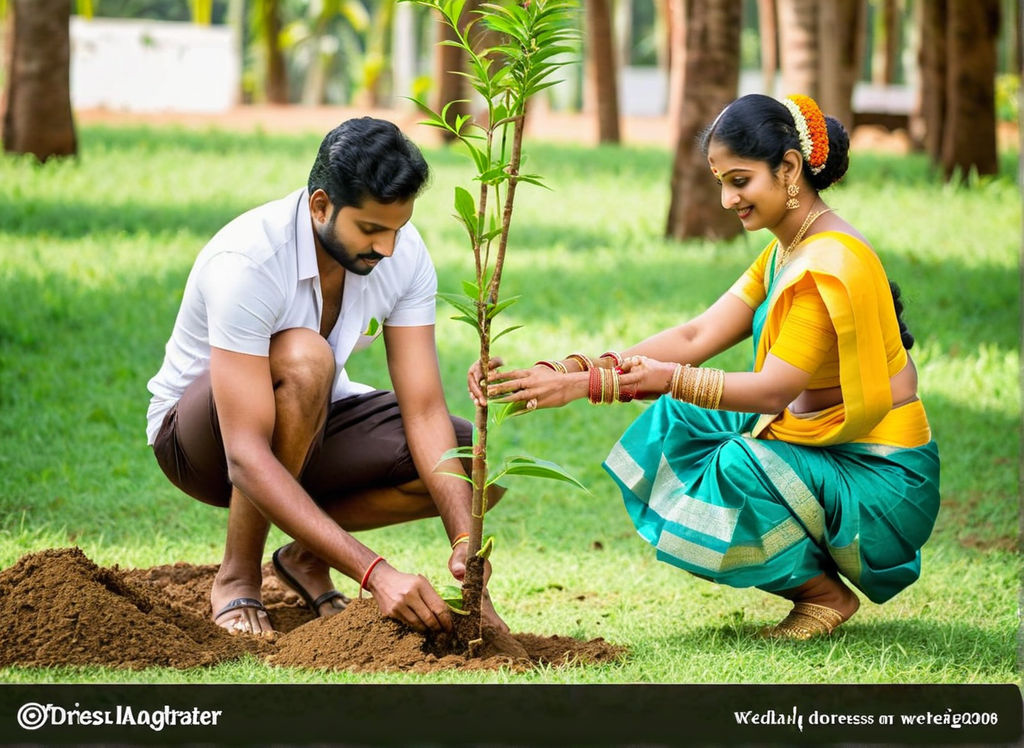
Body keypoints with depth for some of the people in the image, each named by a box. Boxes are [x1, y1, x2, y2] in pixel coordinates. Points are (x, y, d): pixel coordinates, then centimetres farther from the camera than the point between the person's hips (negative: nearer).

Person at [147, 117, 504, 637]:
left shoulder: (403, 253, -16)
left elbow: (424, 412, -16)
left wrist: (464, 542, -32)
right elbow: (247, 458, -39)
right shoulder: (246, 262, -34)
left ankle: (307, 554, 1)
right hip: (199, 431, -5)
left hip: (312, 424, 6)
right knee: (302, 360, -39)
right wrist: (374, 573, -45)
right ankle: (237, 578, -20)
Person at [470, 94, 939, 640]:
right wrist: (564, 373, -11)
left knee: (741, 467, -32)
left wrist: (670, 378, -34)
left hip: (883, 486, -10)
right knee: (673, 420, 5)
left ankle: (826, 593, -4)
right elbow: (695, 337, 0)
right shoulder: (785, 251, 9)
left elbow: (772, 391, -24)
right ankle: (806, 576, 10)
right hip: (824, 449, 10)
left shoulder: (831, 264, -21)